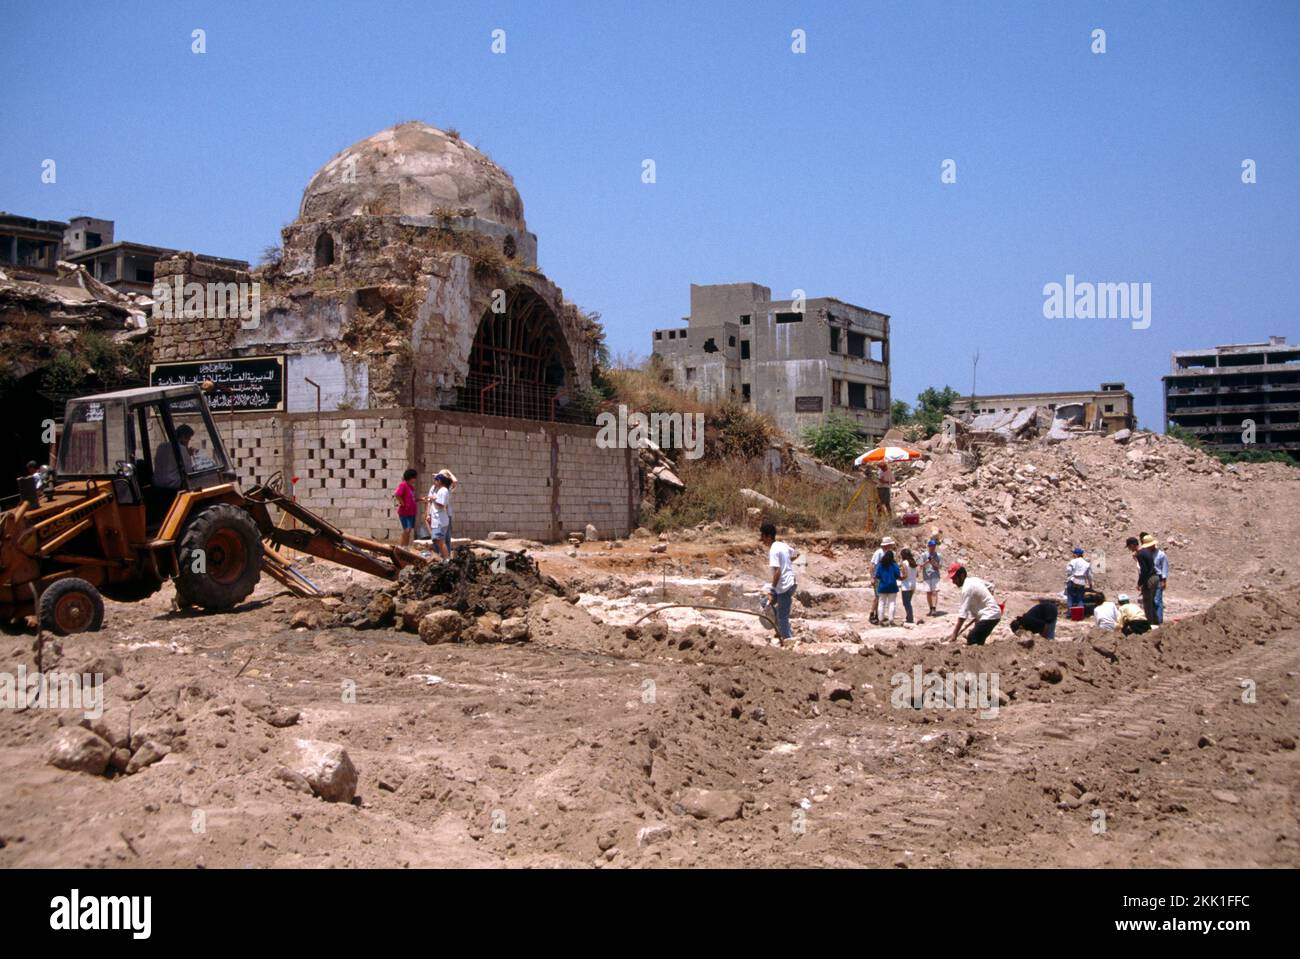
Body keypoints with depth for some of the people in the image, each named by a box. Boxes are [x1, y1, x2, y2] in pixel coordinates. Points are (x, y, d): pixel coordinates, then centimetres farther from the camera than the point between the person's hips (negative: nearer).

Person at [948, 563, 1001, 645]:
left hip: (989, 616, -10)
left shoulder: (967, 588, -19)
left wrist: (954, 634, -22)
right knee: (978, 642, 11)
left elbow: (963, 614, -23)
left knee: (972, 642, -15)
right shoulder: (974, 580, 7)